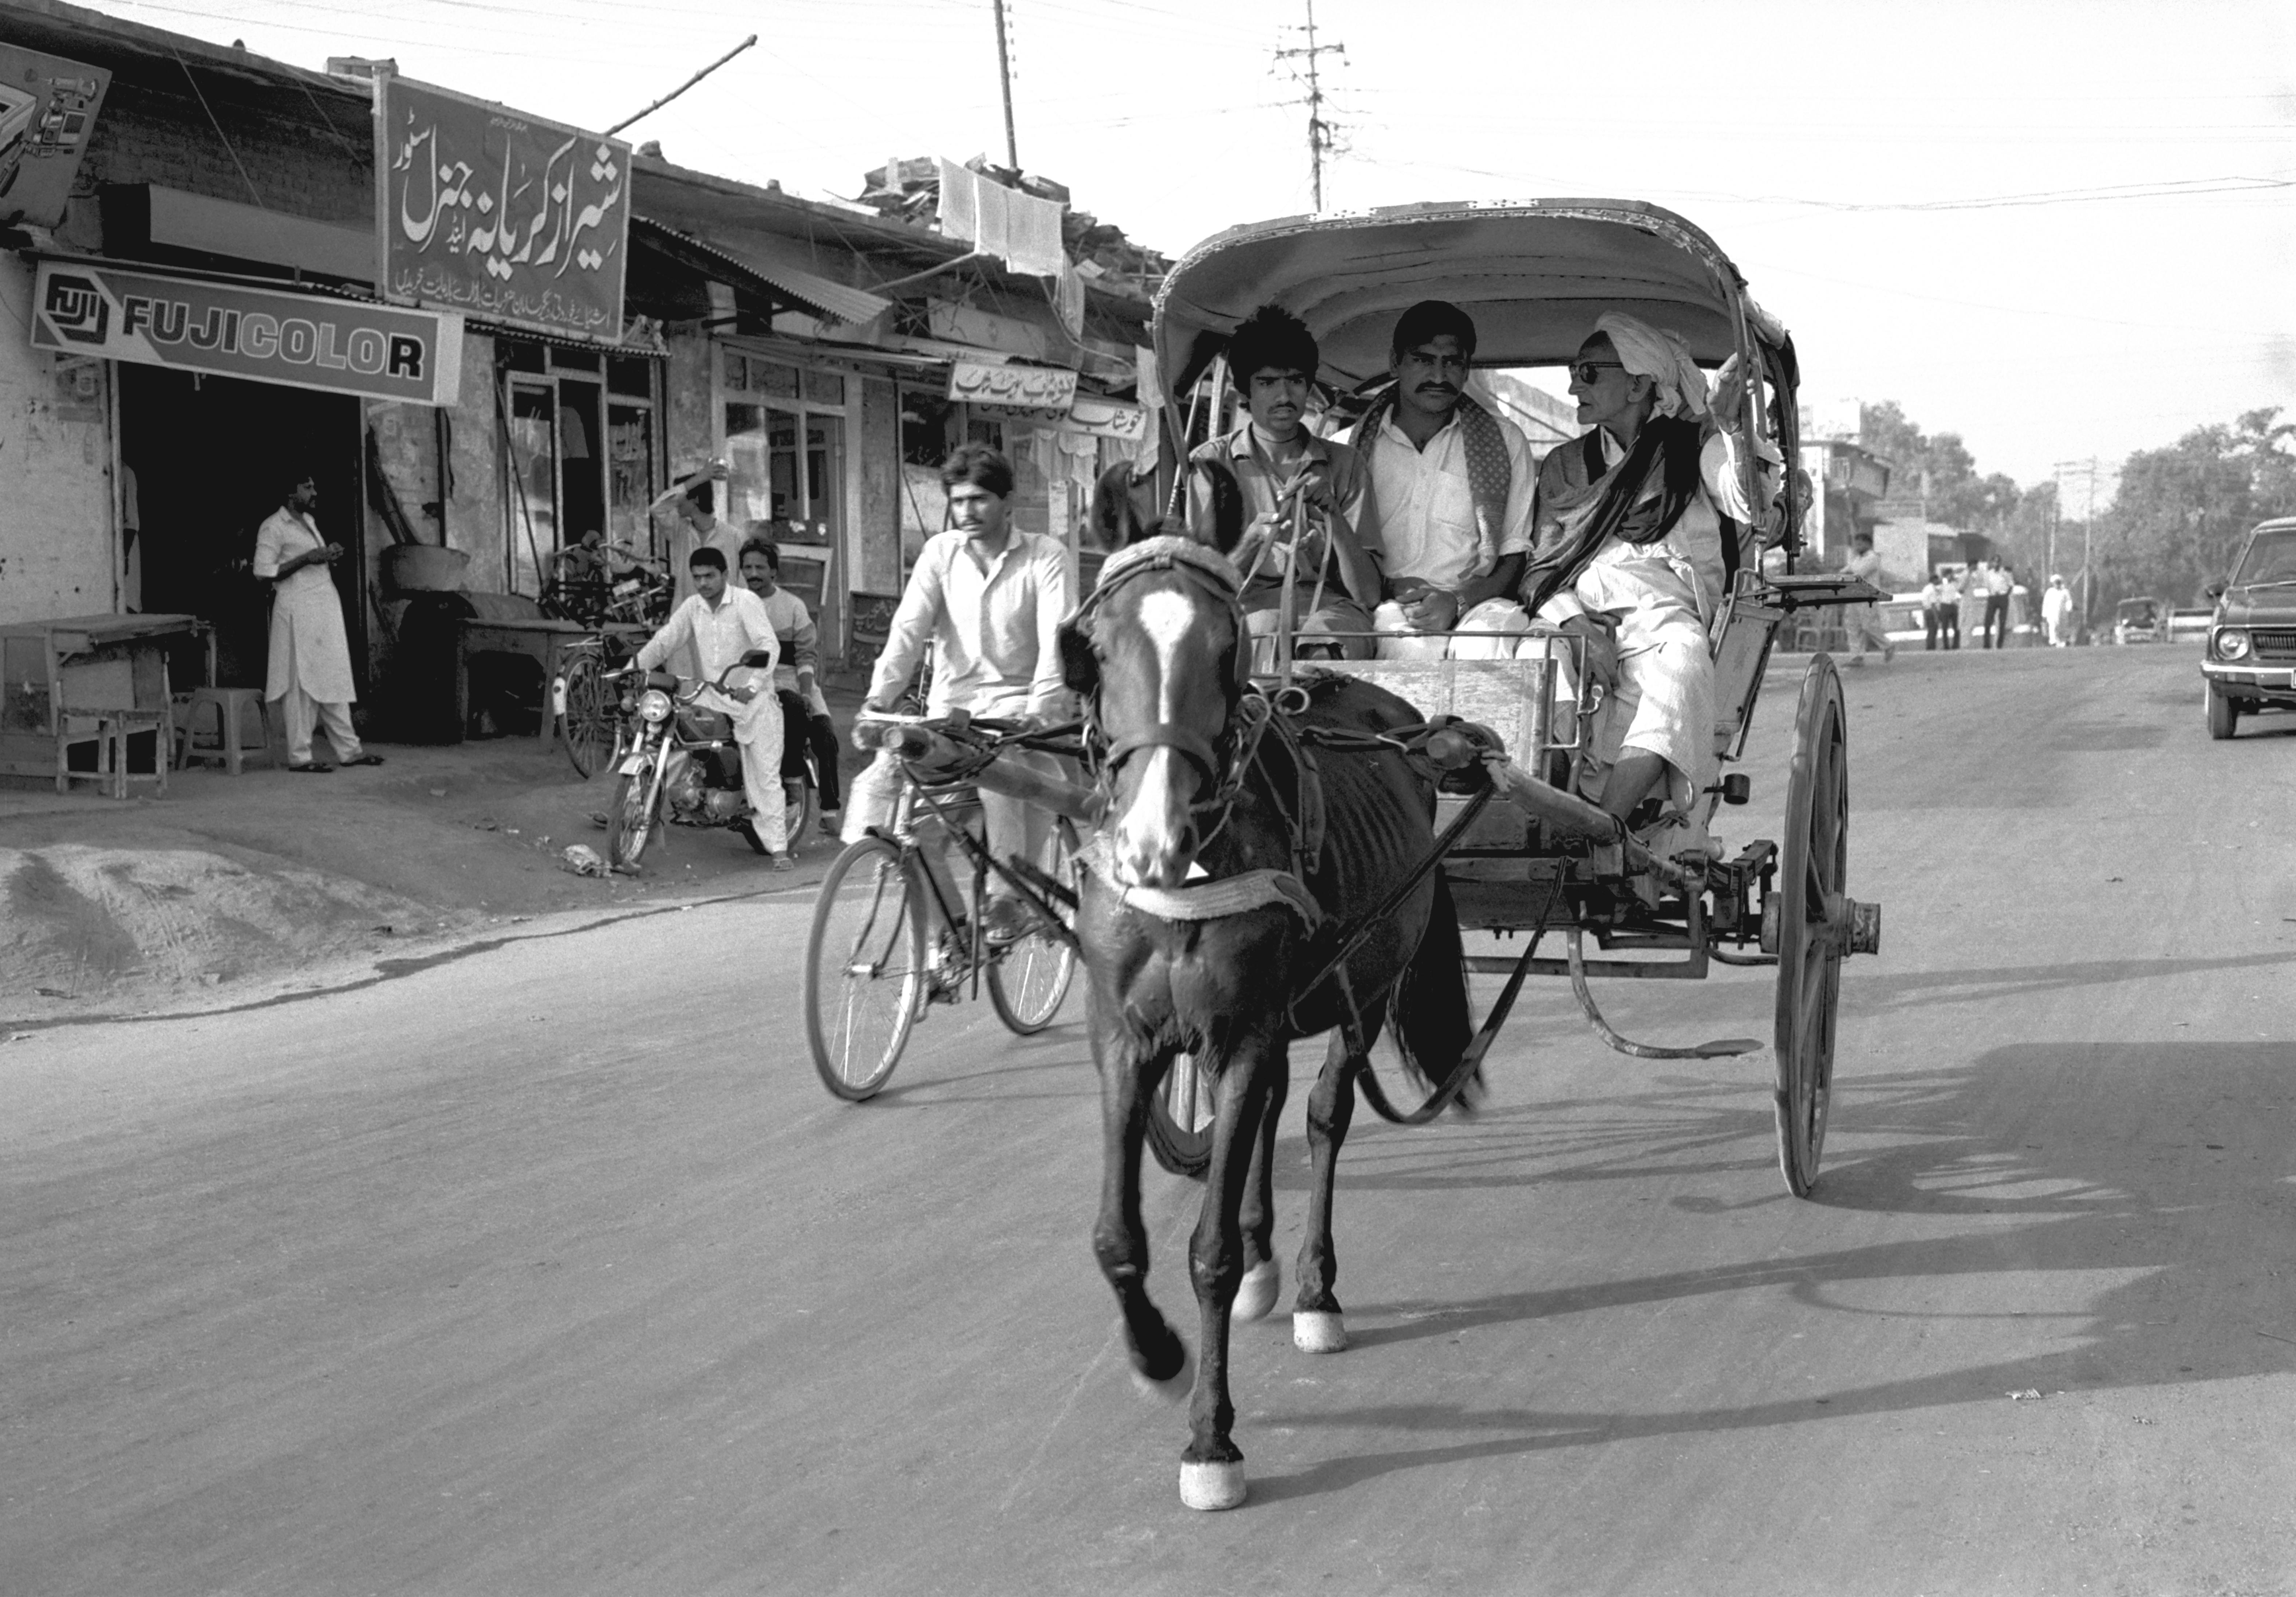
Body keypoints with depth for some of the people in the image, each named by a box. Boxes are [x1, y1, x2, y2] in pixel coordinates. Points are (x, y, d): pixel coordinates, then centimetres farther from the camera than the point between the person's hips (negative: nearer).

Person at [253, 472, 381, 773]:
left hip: (326, 608, 9)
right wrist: (306, 559, -18)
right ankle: (299, 756, -1)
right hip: (299, 612, -9)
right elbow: (264, 572, -16)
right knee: (303, 684, -6)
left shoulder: (308, 521, 18)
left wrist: (329, 556, 7)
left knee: (335, 680, 9)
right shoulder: (273, 527, -9)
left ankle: (349, 749, 13)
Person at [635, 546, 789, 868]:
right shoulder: (692, 608, 7)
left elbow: (768, 645, -22)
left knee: (764, 775, -7)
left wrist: (753, 686, -36)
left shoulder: (746, 602, -11)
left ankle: (778, 848, -6)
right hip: (712, 695, 5)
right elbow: (664, 641, 6)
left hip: (751, 697, -5)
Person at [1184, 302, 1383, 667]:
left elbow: (1368, 595, 7)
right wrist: (1255, 540, -14)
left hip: (1329, 607, 1)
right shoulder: (1211, 463, 12)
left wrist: (1333, 514, -8)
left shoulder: (1344, 463, 16)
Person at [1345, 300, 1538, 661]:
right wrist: (1389, 587, -11)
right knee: (1411, 642, -38)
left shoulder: (1504, 441, 11)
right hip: (1385, 607, -1)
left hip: (1477, 604, 1)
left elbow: (1518, 555, 7)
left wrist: (1458, 600, -13)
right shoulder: (1353, 445, 12)